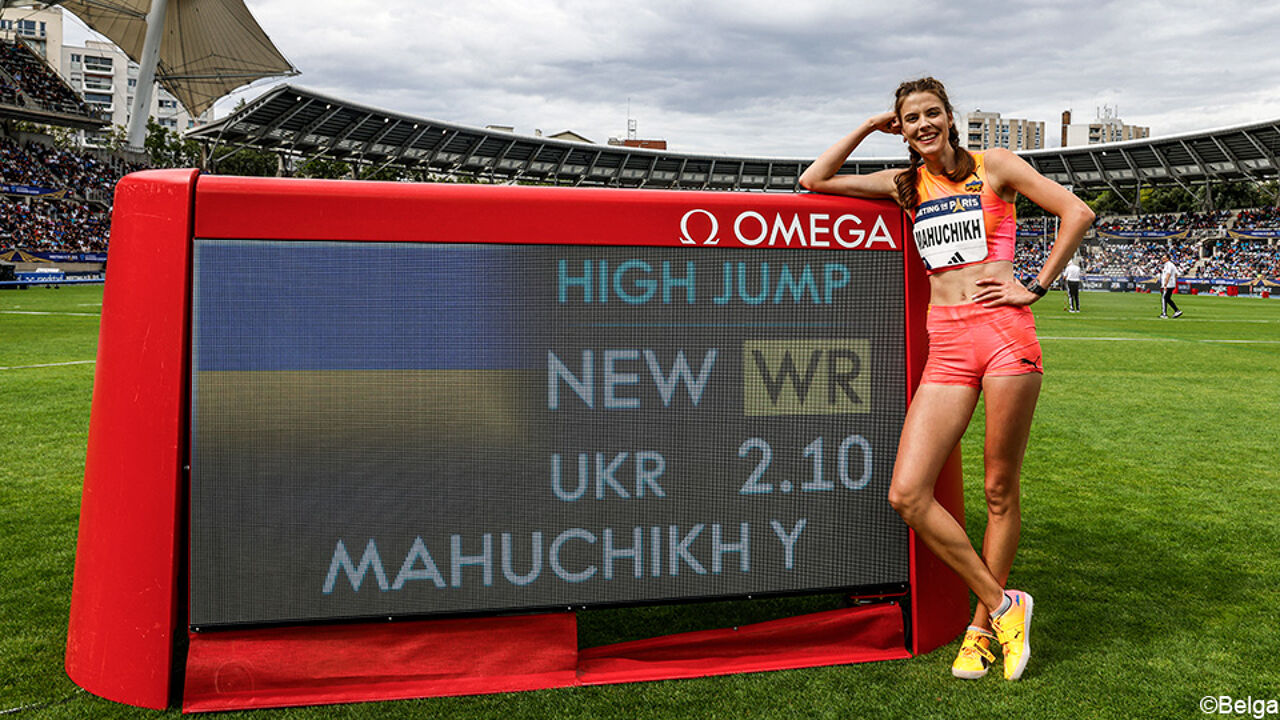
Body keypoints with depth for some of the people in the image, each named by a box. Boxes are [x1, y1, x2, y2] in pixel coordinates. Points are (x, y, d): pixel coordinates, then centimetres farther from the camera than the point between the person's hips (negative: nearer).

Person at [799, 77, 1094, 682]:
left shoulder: (993, 166, 7)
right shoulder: (905, 185, 17)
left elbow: (1078, 212, 6)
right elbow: (815, 181, 16)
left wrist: (1037, 287, 0)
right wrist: (868, 128, 15)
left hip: (1005, 334, -3)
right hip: (946, 345, 3)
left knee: (1000, 491, 3)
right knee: (907, 494, -9)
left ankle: (982, 627, 20)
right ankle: (1002, 604, 7)